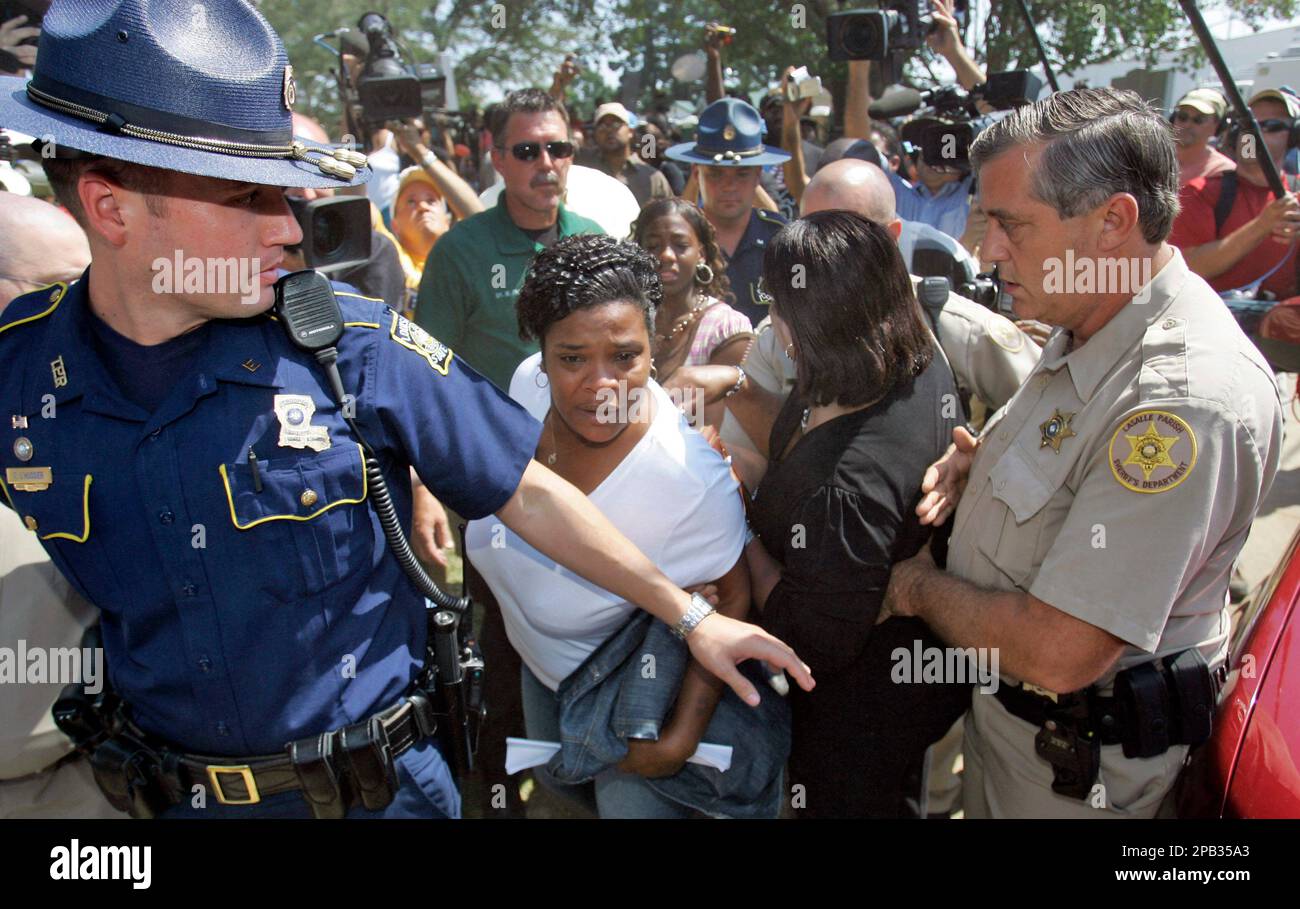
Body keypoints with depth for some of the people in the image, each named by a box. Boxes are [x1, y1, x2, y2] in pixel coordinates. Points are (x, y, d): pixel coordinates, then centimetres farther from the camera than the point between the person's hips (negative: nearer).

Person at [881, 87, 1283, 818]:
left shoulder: (1186, 398, -34)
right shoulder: (1090, 327, -2)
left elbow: (1058, 654, -34)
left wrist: (925, 588, -16)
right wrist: (979, 459, -4)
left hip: (1078, 746, -8)